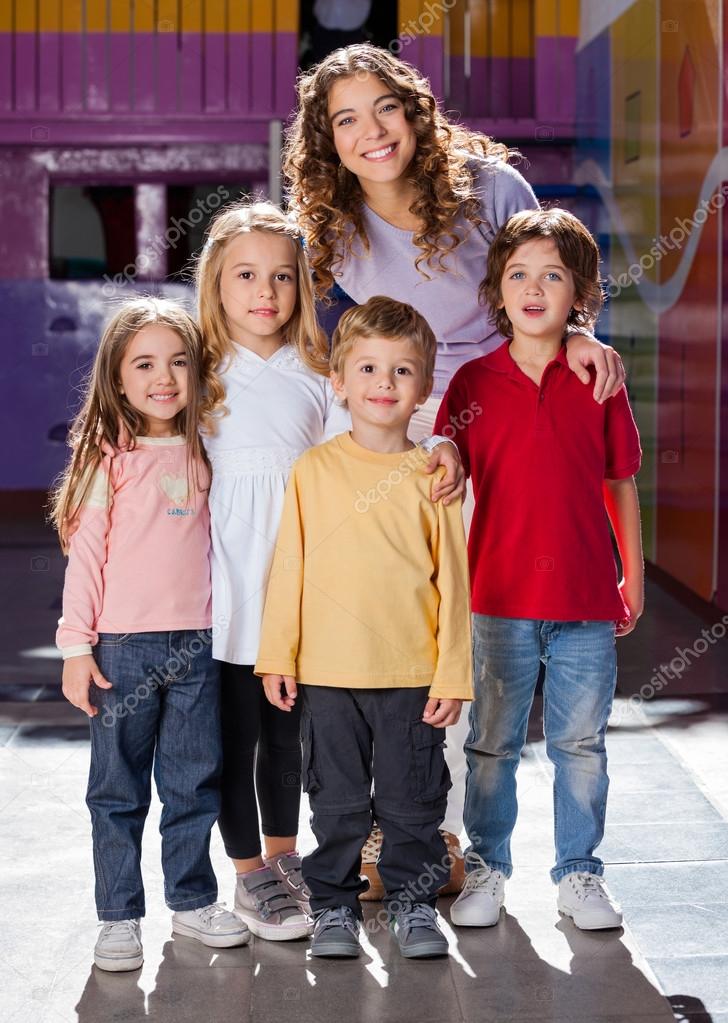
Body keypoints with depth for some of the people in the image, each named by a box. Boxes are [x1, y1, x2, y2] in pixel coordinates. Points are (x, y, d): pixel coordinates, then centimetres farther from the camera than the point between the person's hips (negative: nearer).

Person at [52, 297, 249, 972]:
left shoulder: (205, 453, 9)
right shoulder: (109, 458, -3)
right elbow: (85, 552, -4)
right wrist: (76, 645, -7)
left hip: (197, 644, 4)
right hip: (123, 645, -3)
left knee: (194, 783, 12)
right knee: (119, 789, 5)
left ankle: (192, 901, 25)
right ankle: (119, 917, 15)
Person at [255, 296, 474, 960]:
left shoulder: (433, 477, 0)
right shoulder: (314, 470, 0)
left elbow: (452, 582, 1)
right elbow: (289, 568, 3)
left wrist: (453, 675, -3)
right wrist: (278, 656, 0)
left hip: (413, 676, 0)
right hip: (327, 672, 0)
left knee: (412, 802, 10)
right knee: (336, 801, 11)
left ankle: (413, 902, 27)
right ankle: (334, 904, 27)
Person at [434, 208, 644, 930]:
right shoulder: (473, 382, 1)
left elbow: (622, 484, 9)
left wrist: (634, 576, 10)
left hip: (587, 599, 0)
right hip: (499, 597, 0)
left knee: (581, 743, 10)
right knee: (492, 742, 10)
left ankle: (578, 872, 24)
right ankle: (486, 865, 26)